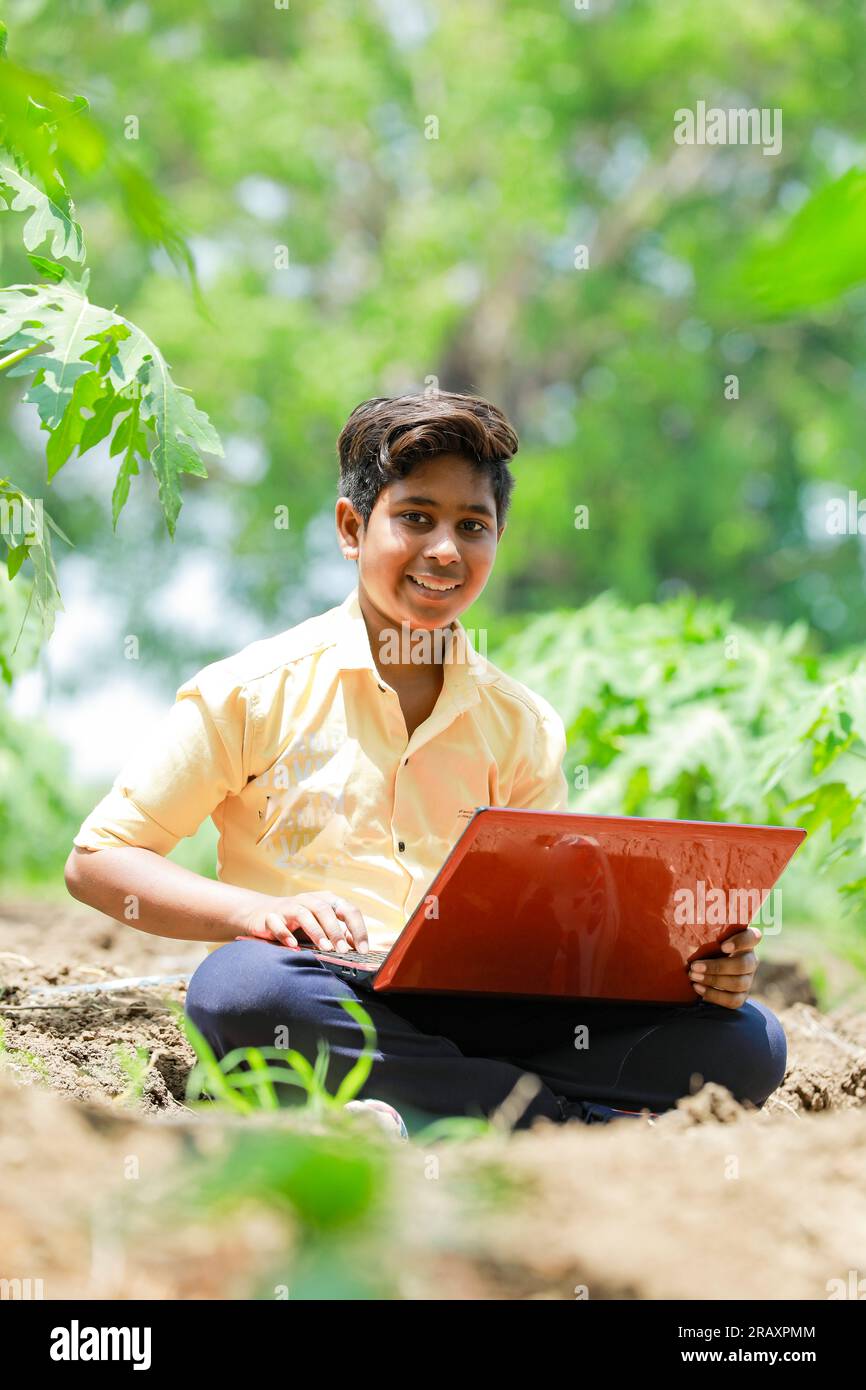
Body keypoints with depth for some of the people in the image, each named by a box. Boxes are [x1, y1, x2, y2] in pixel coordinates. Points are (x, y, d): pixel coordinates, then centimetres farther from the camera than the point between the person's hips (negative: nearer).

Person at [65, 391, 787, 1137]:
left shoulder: (525, 726, 15)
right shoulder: (255, 691, 5)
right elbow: (96, 860, 3)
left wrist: (691, 963, -6)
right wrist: (259, 911, -15)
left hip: (472, 1020, 3)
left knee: (748, 1040, -17)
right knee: (241, 985, -39)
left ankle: (412, 1116, -31)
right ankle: (581, 1120, -29)